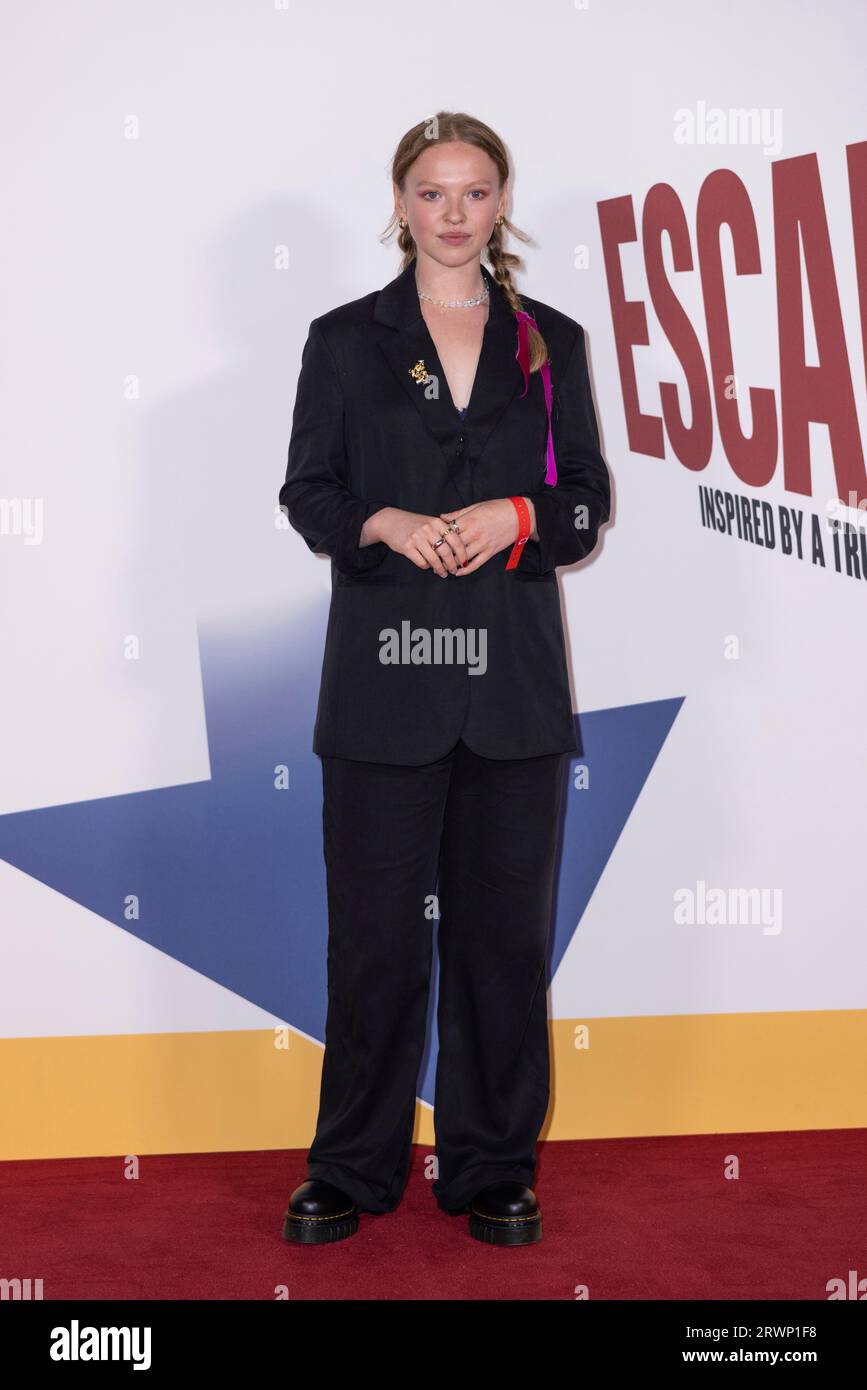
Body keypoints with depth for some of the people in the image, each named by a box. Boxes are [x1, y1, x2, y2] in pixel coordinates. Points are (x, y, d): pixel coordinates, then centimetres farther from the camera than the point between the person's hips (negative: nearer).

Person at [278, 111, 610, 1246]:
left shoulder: (552, 341, 9)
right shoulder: (345, 339, 6)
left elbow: (590, 498, 8)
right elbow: (307, 493, 4)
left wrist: (519, 516, -12)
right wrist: (386, 524, -14)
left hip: (514, 681, 2)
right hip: (384, 674, -1)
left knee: (505, 927, 6)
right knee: (375, 926, 4)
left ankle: (495, 1171, 20)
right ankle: (353, 1169, 19)